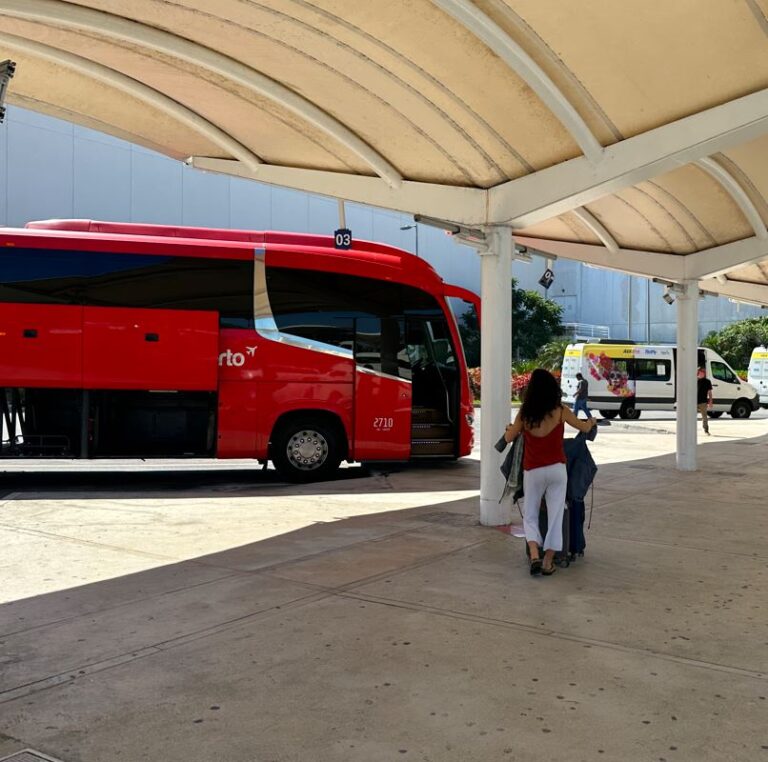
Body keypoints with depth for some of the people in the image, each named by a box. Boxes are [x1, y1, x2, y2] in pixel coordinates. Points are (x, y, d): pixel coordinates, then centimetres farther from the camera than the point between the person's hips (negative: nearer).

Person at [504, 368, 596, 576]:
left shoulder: (524, 413, -6)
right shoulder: (560, 412, -8)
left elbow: (509, 438, 7)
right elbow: (584, 428, 9)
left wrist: (508, 429, 30)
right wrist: (591, 422, 32)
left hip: (532, 471, 1)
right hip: (557, 469, -1)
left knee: (530, 515, 13)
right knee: (555, 515, 8)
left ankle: (534, 555, -6)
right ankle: (548, 562, 9)